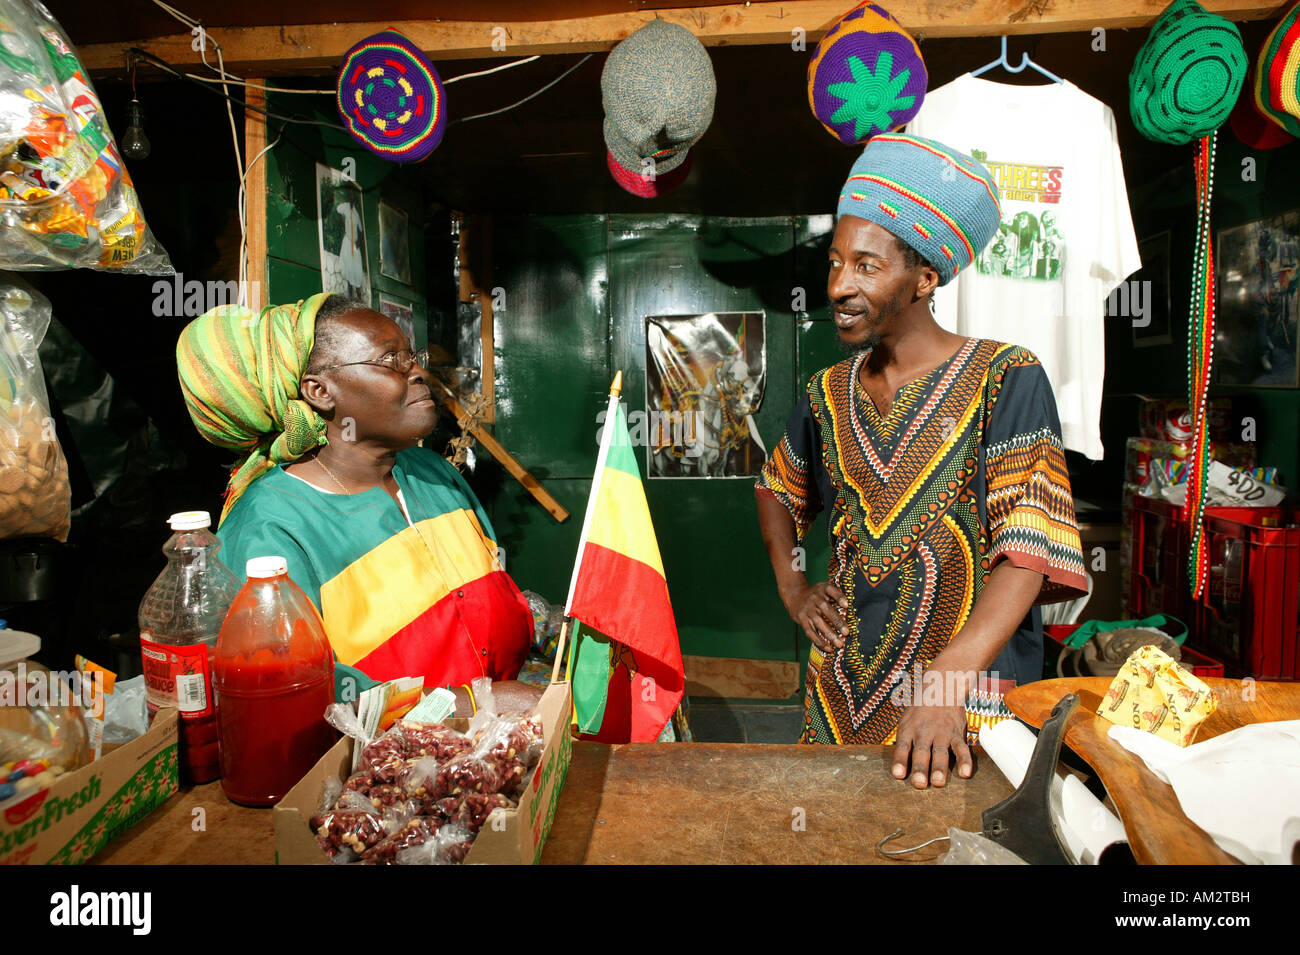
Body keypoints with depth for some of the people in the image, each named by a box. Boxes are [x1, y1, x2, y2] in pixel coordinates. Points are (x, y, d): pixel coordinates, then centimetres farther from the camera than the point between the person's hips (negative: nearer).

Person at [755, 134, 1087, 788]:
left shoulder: (1006, 380, -10)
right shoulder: (829, 392, 5)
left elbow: (1029, 551, -18)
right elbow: (776, 489, 23)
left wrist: (944, 683, -30)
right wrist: (791, 586, 7)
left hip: (969, 699, -4)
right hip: (843, 683, 5)